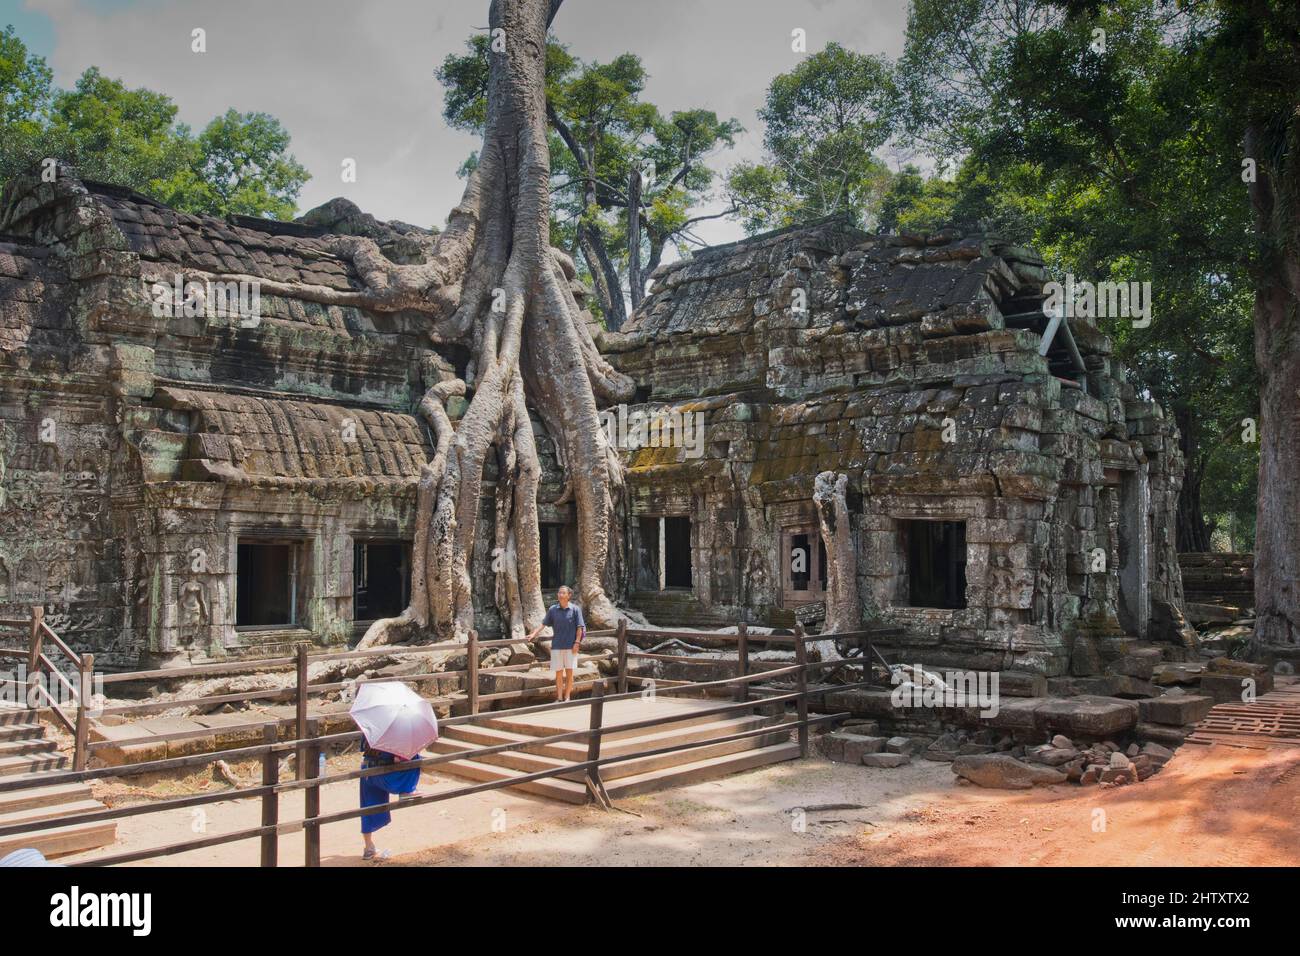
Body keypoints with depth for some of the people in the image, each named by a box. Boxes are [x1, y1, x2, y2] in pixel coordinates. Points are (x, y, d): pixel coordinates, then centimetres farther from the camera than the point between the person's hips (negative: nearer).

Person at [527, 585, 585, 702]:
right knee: (558, 672, 7)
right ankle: (559, 698, 15)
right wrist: (534, 634, -4)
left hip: (570, 646, -2)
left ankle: (567, 697, 14)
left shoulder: (575, 609, -3)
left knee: (569, 672, 3)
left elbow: (580, 627, -2)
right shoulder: (552, 609, 3)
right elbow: (544, 623, 5)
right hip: (557, 645, 2)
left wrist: (577, 642, -8)